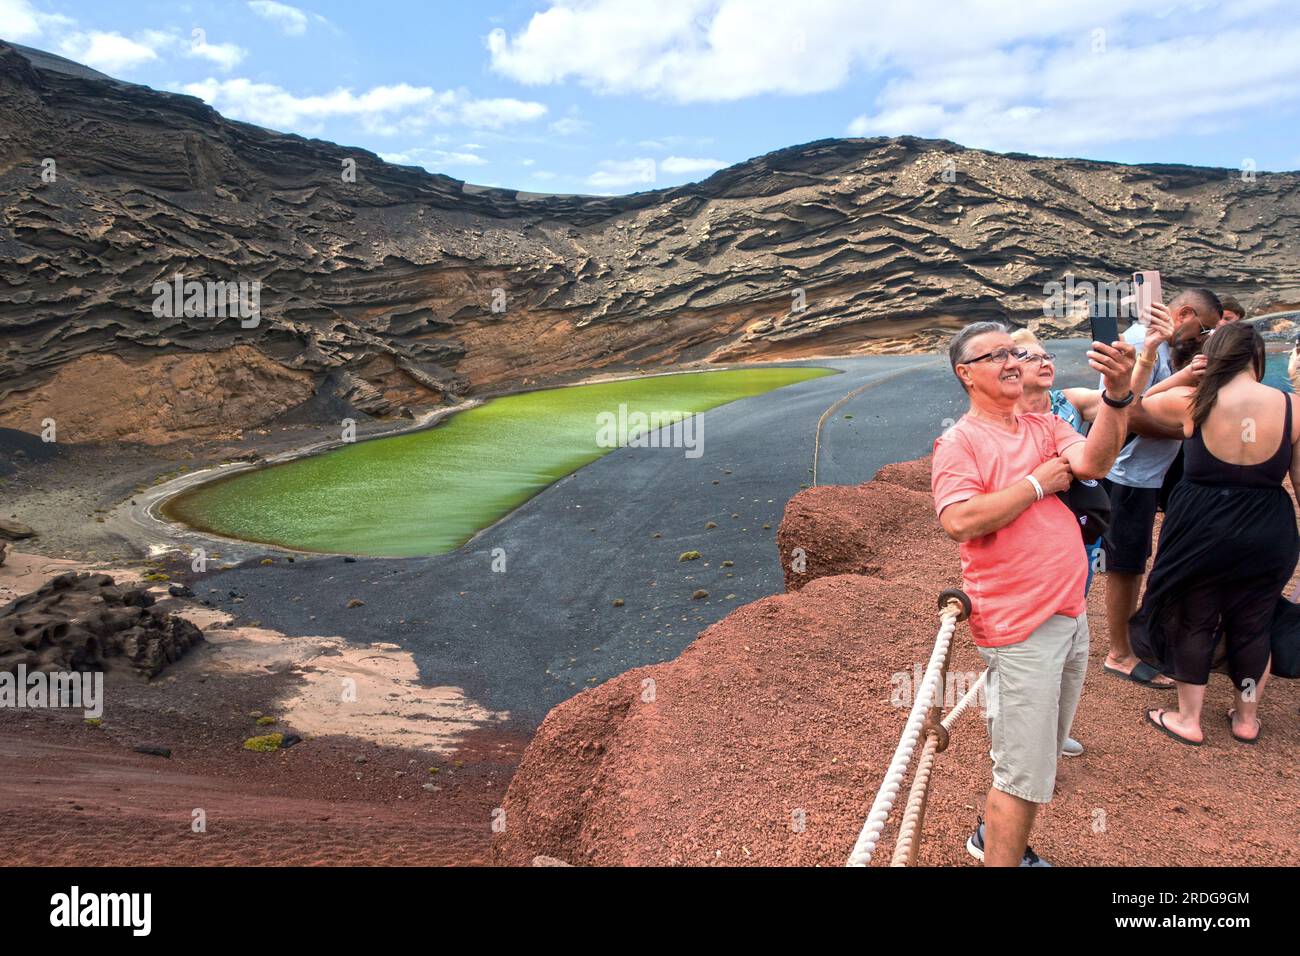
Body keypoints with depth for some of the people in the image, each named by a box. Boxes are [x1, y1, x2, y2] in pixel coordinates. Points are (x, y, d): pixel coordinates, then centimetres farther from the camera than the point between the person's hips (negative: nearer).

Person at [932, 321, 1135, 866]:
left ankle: (994, 836, 41)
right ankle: (1002, 858, 16)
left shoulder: (1045, 427, 9)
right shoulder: (959, 441, -9)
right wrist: (1038, 483, -15)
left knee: (1040, 755, 22)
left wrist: (1117, 392, -25)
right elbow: (960, 522, -24)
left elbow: (1093, 462, -11)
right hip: (1020, 629, -7)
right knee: (1026, 773, -1)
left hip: (1071, 616, 7)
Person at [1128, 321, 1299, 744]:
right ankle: (1246, 717, 37)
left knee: (1193, 622, 15)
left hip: (1202, 531, -2)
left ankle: (1188, 718, 27)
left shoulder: (1192, 402, -13)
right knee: (1252, 625, 20)